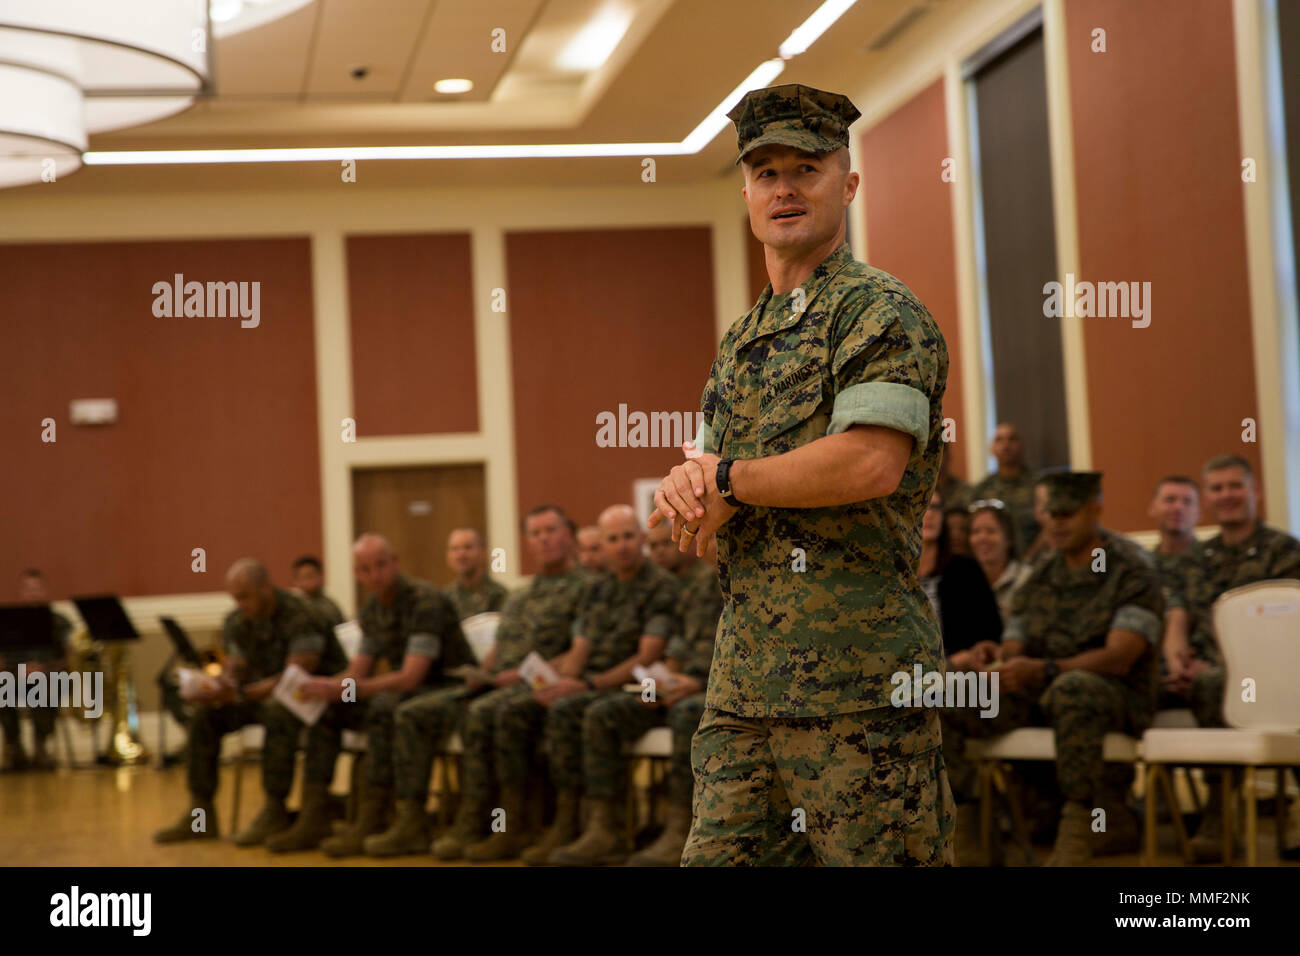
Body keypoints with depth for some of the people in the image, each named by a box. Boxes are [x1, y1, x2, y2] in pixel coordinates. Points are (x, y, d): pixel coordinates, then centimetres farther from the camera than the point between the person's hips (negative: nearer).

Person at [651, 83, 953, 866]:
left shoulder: (880, 311, -5)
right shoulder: (742, 340, 21)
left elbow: (872, 463, -20)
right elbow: (702, 468, 22)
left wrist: (729, 480, -8)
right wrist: (683, 488, -4)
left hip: (858, 677, -8)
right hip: (746, 676, 8)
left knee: (877, 855, -4)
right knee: (719, 854, 7)